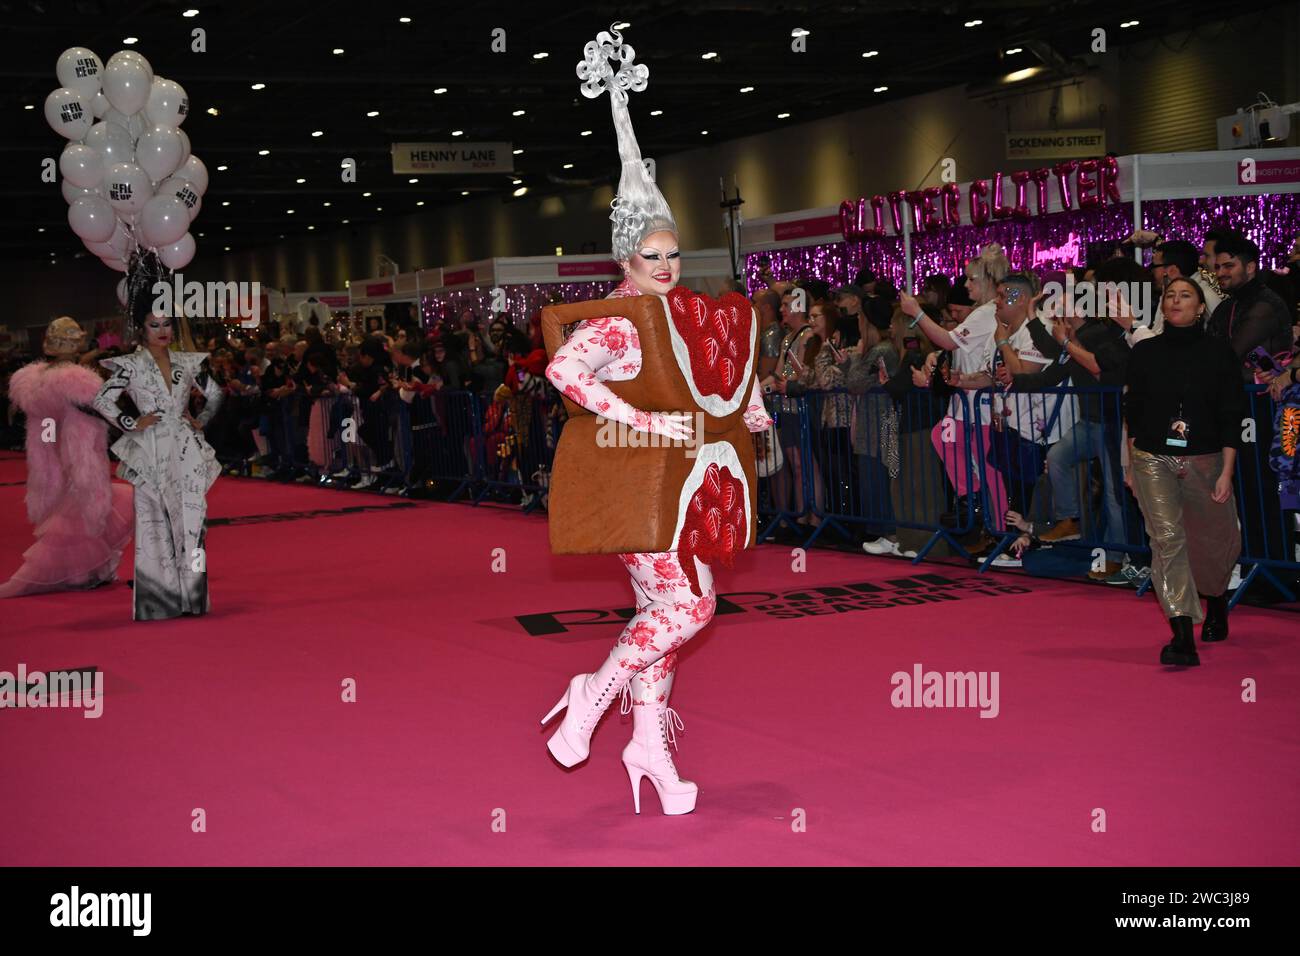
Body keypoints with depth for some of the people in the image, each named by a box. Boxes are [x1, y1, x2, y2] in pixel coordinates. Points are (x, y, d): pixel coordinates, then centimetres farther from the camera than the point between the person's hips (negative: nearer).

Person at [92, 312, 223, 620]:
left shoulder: (187, 362, 9)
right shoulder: (131, 365, 0)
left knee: (191, 519, -1)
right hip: (151, 453, -3)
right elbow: (102, 400, -2)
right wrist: (132, 425, -7)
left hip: (186, 450, 3)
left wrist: (201, 421, 6)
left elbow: (215, 394, 19)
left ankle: (191, 595, 5)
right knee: (154, 522, -1)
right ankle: (158, 599, 3)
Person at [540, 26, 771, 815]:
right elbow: (565, 369, -32)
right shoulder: (614, 321, -15)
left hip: (682, 480, 8)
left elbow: (737, 344, 27)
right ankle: (595, 694, 1)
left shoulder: (687, 312, 8)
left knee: (663, 609, 11)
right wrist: (639, 420, -33)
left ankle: (651, 745, 19)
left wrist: (750, 402, 12)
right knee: (688, 605, -15)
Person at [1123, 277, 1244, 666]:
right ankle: (1182, 638, -19)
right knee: (1167, 539, -13)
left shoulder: (1218, 352, -1)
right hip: (1154, 459, 0)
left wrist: (1226, 472, -7)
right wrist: (1131, 464, 9)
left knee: (1212, 541, 11)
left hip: (1204, 459, 0)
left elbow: (1231, 415, -2)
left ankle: (1216, 602, 43)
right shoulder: (1145, 352, 5)